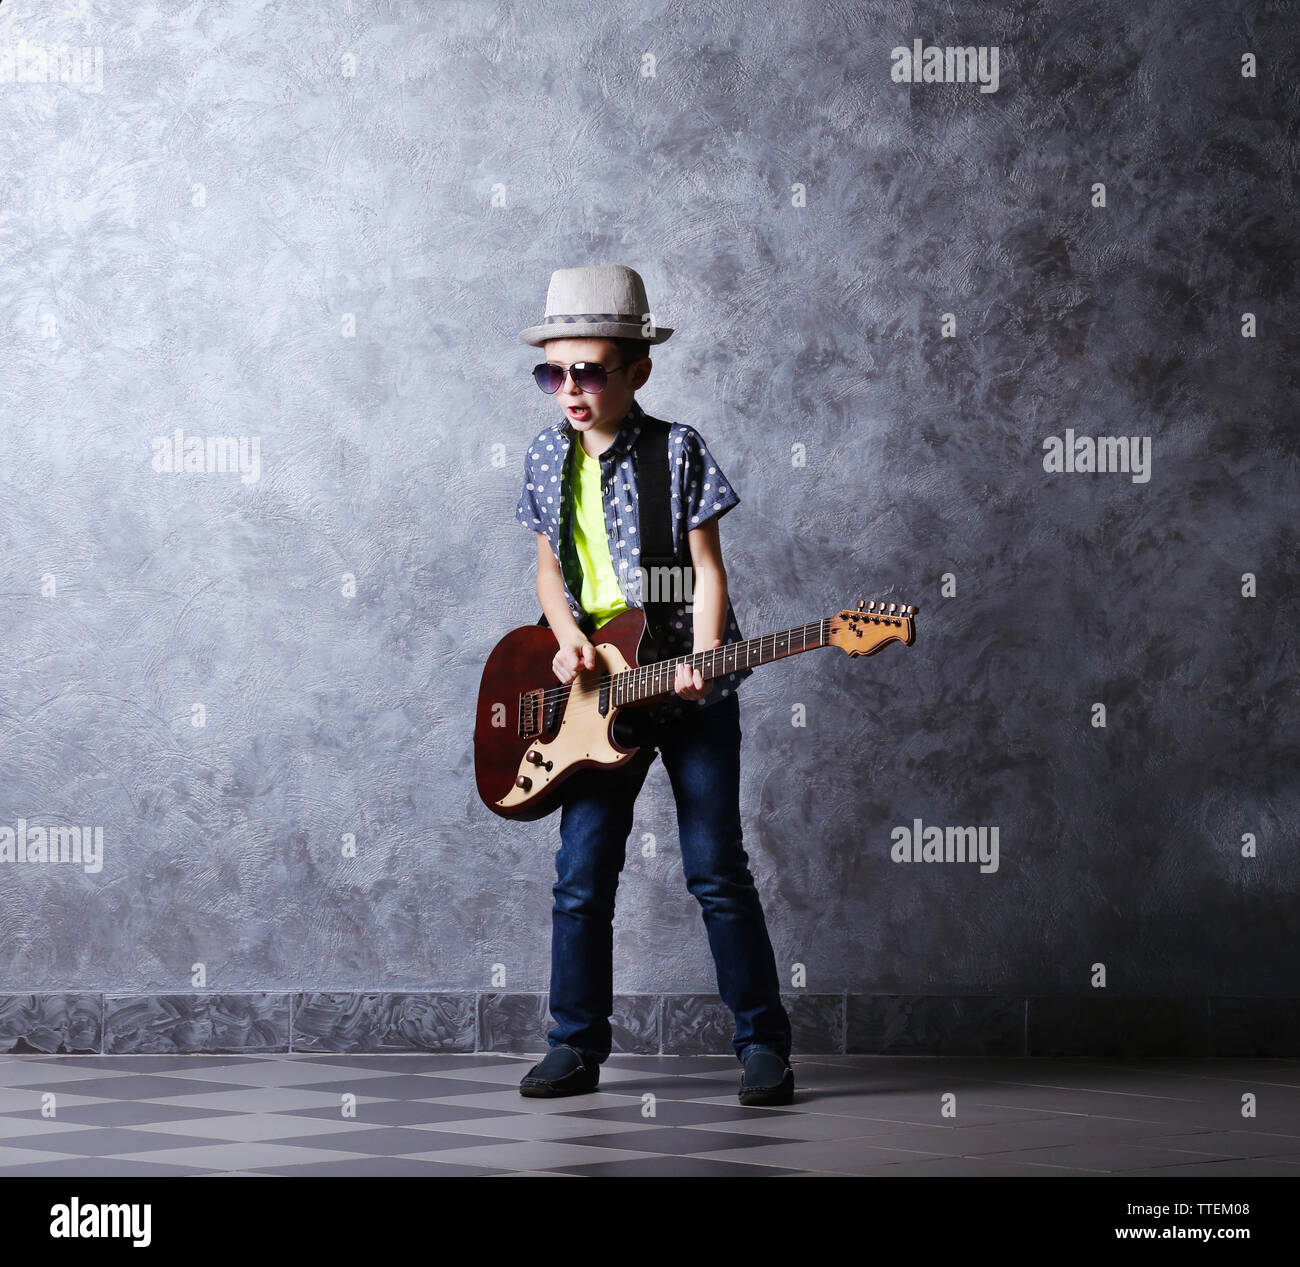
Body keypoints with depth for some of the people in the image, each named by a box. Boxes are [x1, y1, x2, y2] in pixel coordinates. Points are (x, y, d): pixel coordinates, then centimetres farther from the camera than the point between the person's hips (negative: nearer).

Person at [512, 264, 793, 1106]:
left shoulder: (678, 450, -6)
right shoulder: (546, 459, 6)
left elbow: (707, 568, -7)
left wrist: (701, 665, -19)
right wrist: (567, 633, -5)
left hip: (690, 686, -4)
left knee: (716, 870, -4)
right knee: (582, 877, 3)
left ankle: (764, 1044, 4)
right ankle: (578, 1046, 14)